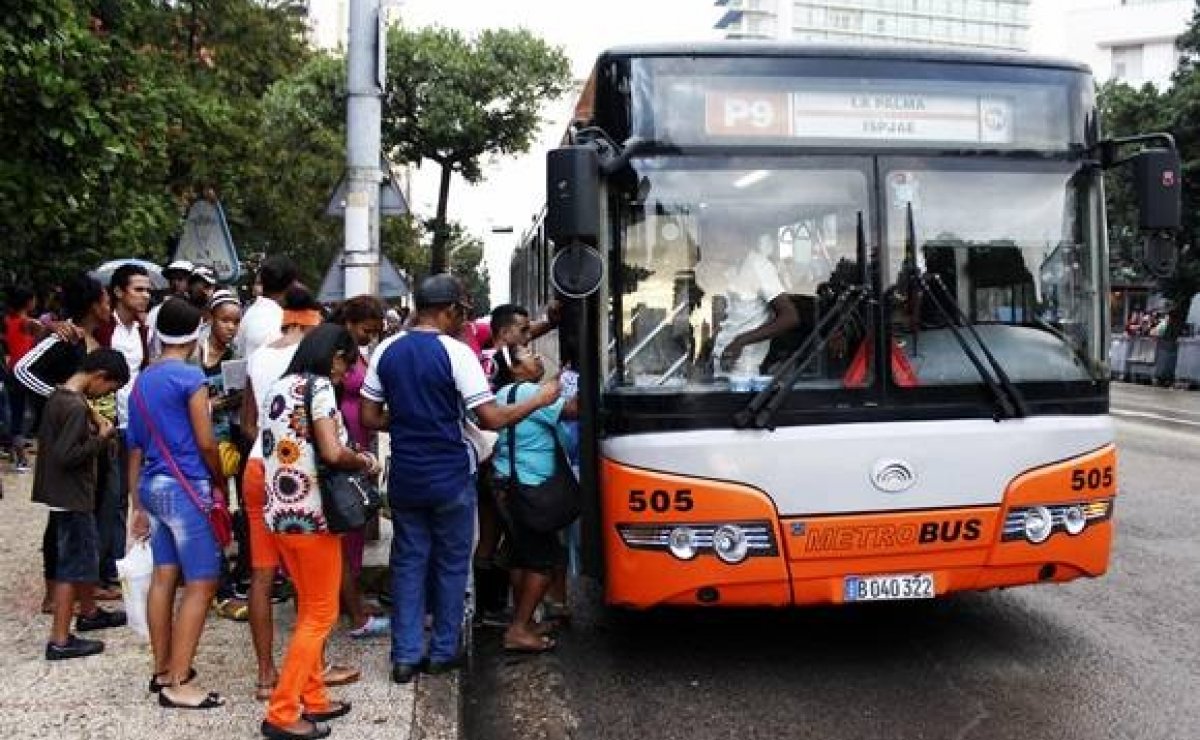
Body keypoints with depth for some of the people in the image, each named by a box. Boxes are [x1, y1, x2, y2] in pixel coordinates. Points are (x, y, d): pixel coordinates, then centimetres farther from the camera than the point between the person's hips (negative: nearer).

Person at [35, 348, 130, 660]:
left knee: (87, 551, 23)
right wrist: (101, 438, -16)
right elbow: (65, 455, -27)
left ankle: (89, 612, 40)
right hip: (72, 496, -10)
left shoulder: (59, 395, 7)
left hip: (70, 493, 10)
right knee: (73, 564, -2)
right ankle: (60, 640, 4)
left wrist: (91, 424, 5)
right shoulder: (76, 407, -23)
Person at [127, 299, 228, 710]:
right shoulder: (190, 377, -12)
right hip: (187, 488, -8)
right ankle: (178, 684, -3)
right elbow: (206, 443, -13)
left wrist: (138, 506, 21)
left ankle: (162, 671, 22)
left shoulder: (141, 381, 11)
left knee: (164, 577, 14)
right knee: (202, 583, -4)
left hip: (153, 486, 8)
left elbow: (136, 450, 15)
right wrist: (222, 484, 4)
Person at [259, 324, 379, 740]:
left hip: (279, 513, 8)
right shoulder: (319, 386, -12)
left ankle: (312, 699, 25)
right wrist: (367, 463, -4)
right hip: (311, 514, -8)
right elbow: (333, 453, -24)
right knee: (321, 615, 2)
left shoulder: (279, 388, 11)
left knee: (309, 610, 18)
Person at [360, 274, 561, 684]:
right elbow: (491, 419, -16)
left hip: (404, 477, 4)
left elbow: (370, 417, 4)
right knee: (451, 564, 11)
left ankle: (405, 656, 13)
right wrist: (540, 400, -5)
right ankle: (443, 652, 20)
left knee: (408, 562, 12)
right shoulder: (456, 352, -15)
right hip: (450, 477, -4)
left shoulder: (386, 351, 1)